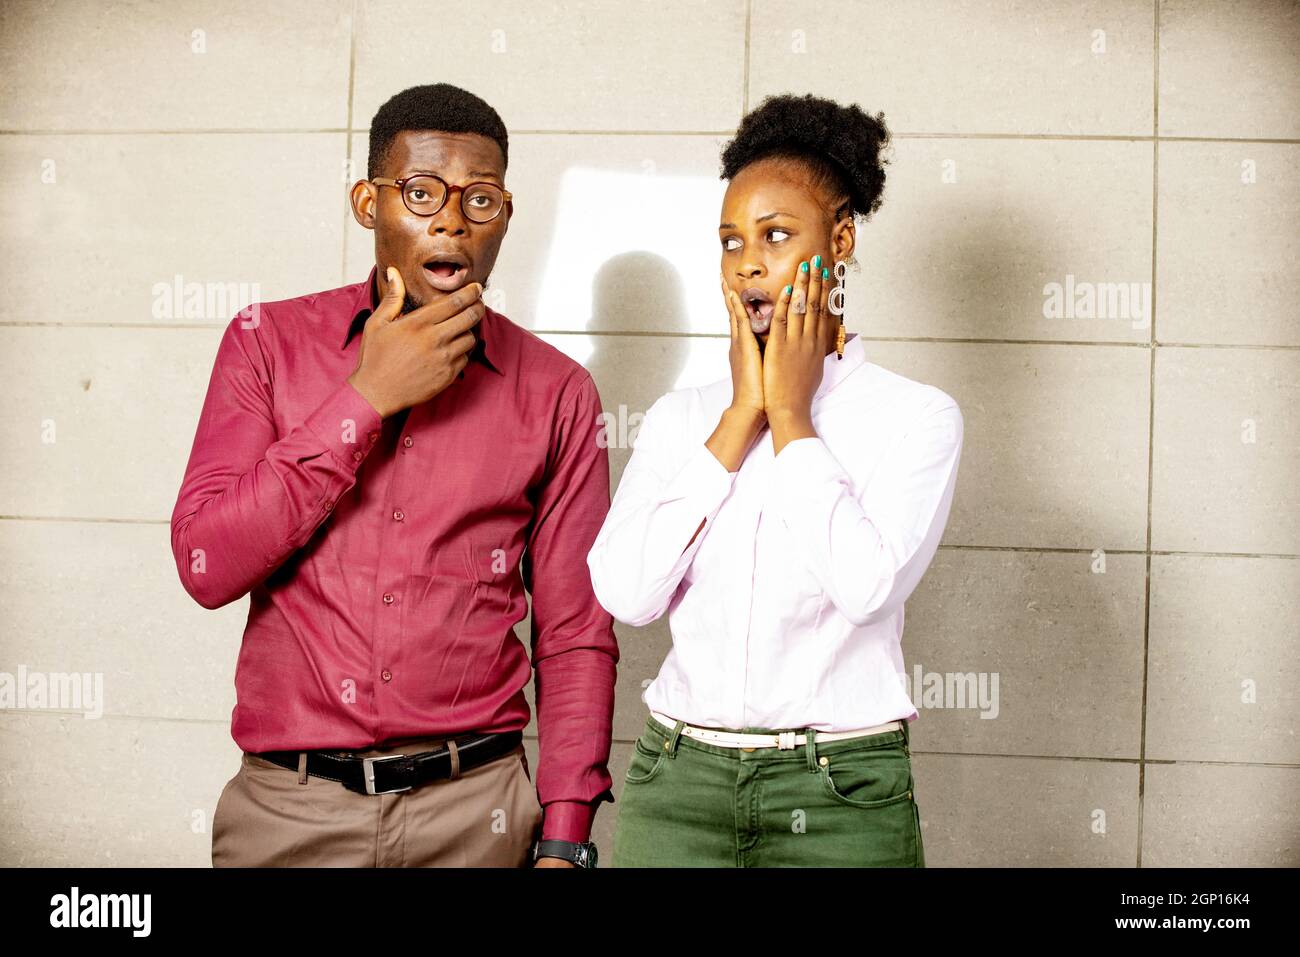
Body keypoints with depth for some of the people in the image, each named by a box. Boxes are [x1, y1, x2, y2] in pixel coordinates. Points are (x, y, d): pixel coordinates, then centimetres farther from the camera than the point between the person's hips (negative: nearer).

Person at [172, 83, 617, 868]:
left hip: (475, 806, 0)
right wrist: (366, 400, -15)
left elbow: (576, 638, 2)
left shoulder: (556, 392, 1)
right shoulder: (270, 341, 1)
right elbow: (207, 566, -10)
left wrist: (563, 842, -4)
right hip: (287, 803, 0)